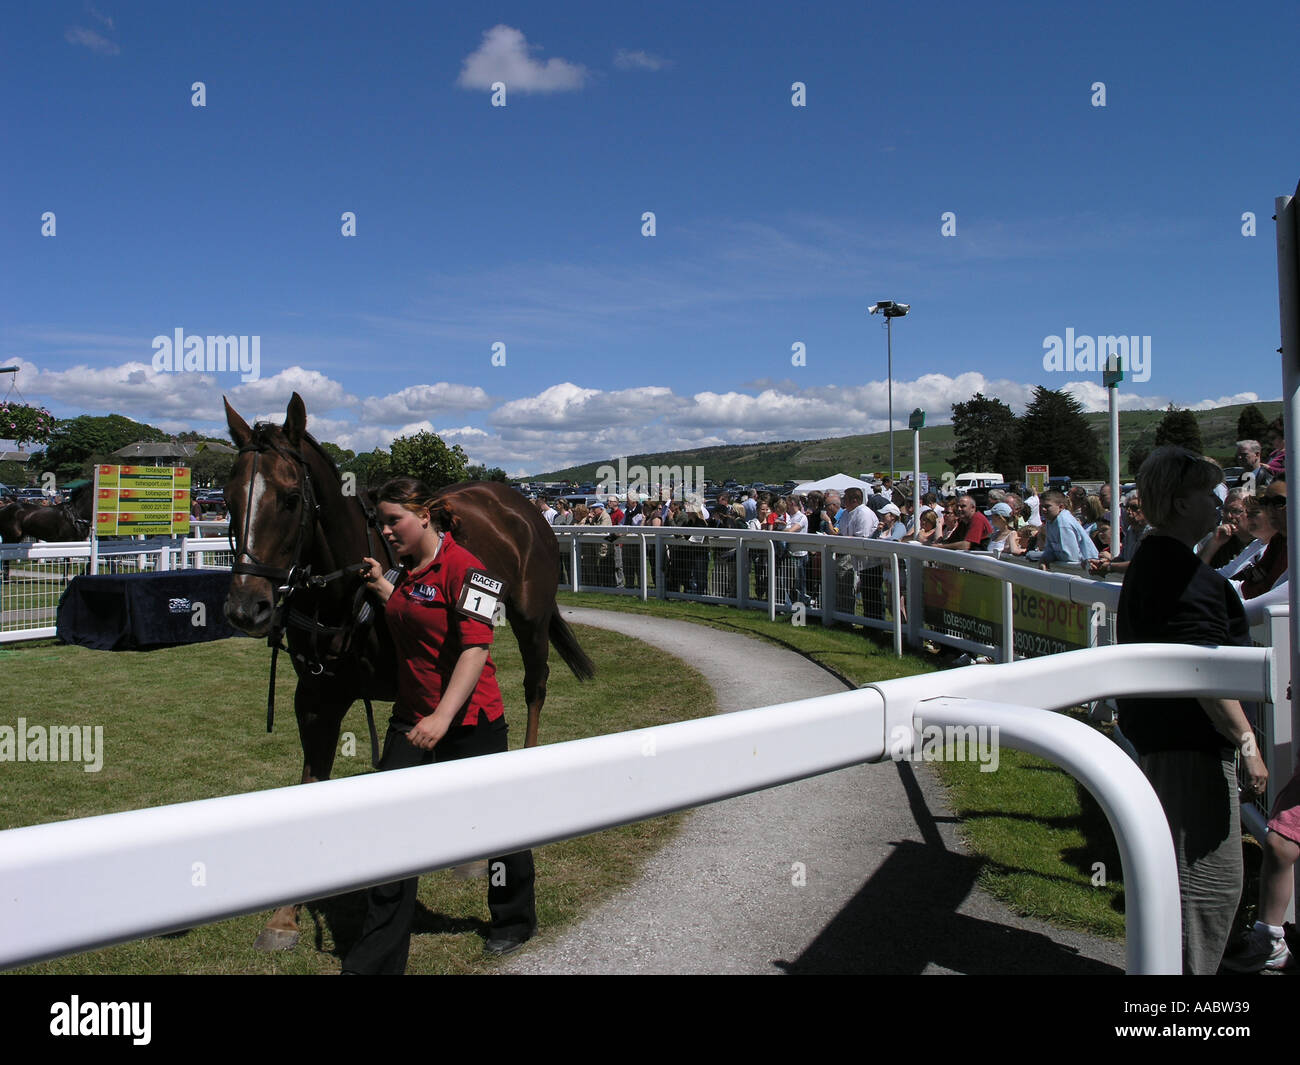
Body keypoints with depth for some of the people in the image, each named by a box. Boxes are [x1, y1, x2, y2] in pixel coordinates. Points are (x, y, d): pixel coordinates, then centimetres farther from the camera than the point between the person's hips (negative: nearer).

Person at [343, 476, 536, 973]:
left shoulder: (465, 569, -17)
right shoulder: (410, 569, 8)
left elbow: (475, 649, -25)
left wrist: (443, 716, -32)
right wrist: (381, 586, 12)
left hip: (469, 723, -7)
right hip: (410, 720, 8)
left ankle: (515, 920, 39)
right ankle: (378, 959, 16)